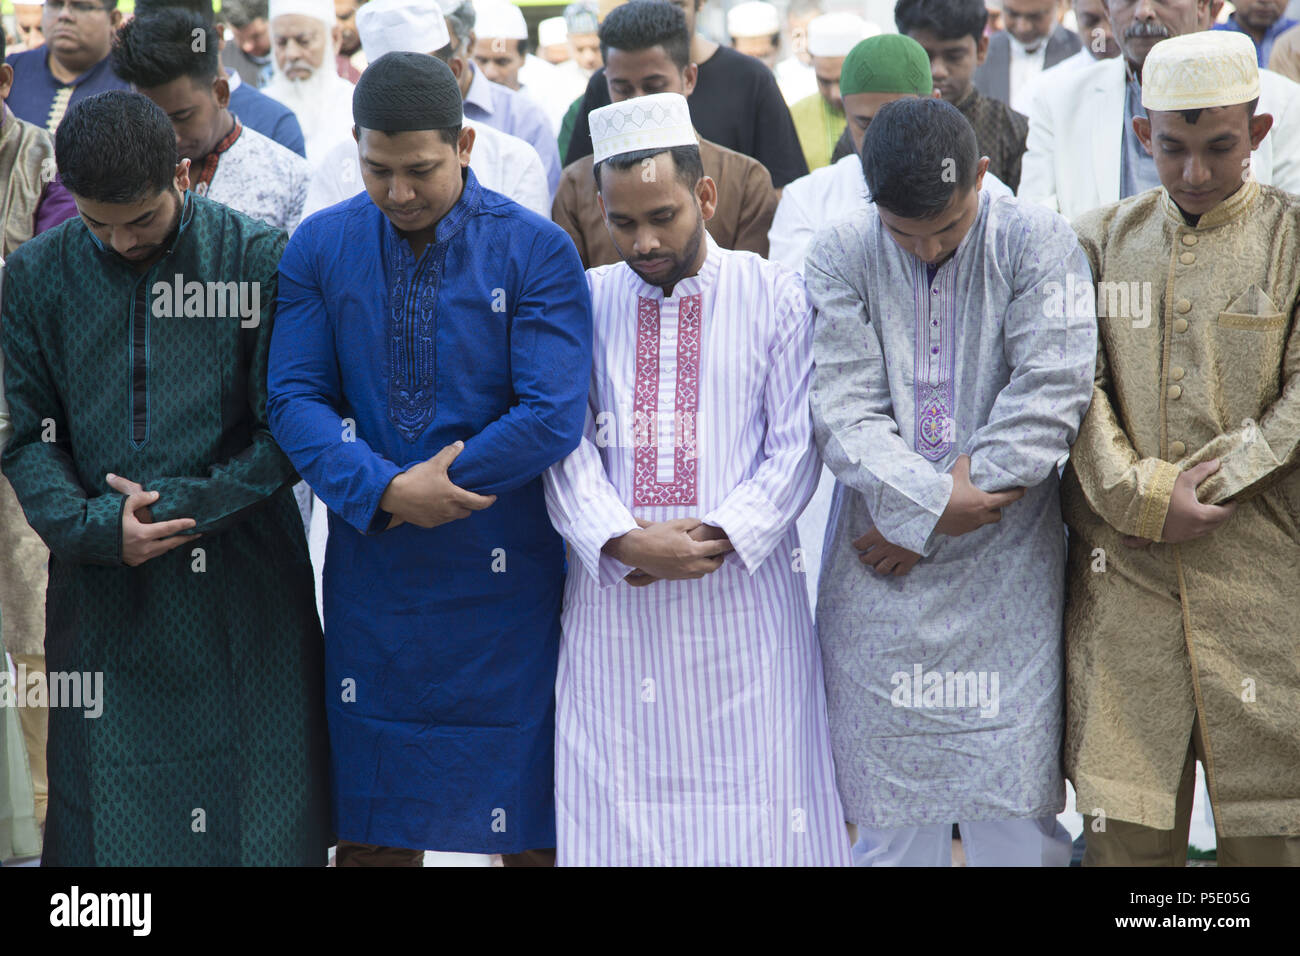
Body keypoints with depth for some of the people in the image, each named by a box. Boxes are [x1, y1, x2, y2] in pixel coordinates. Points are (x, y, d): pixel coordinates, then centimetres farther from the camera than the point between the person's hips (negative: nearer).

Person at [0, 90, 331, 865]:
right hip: (103, 590, 2)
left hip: (242, 588, -2)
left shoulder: (260, 258, -5)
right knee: (106, 814, 5)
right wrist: (98, 529, -13)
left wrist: (179, 508, -11)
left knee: (257, 814, 2)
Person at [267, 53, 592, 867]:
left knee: (529, 825, 4)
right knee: (374, 828, 9)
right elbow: (295, 398, -2)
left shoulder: (536, 251, -7)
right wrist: (385, 491, -18)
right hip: (372, 579, 2)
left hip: (504, 577, -2)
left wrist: (415, 497, -12)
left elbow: (553, 416, -14)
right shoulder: (320, 247, 2)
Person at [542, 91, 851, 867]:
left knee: (752, 807, -1)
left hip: (743, 593, -1)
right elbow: (567, 448, 2)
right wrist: (624, 543, -14)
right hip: (614, 596, 1)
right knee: (620, 810, 2)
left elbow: (795, 447, 0)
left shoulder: (775, 298, 4)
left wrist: (717, 537, -13)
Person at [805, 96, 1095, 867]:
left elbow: (1053, 390, -9)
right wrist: (932, 502, -17)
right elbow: (845, 411, -5)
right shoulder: (841, 260, 2)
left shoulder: (1037, 243, -1)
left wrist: (955, 511, -10)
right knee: (894, 815, 5)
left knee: (1015, 814, -1)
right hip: (883, 573, 1)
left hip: (1007, 572, -1)